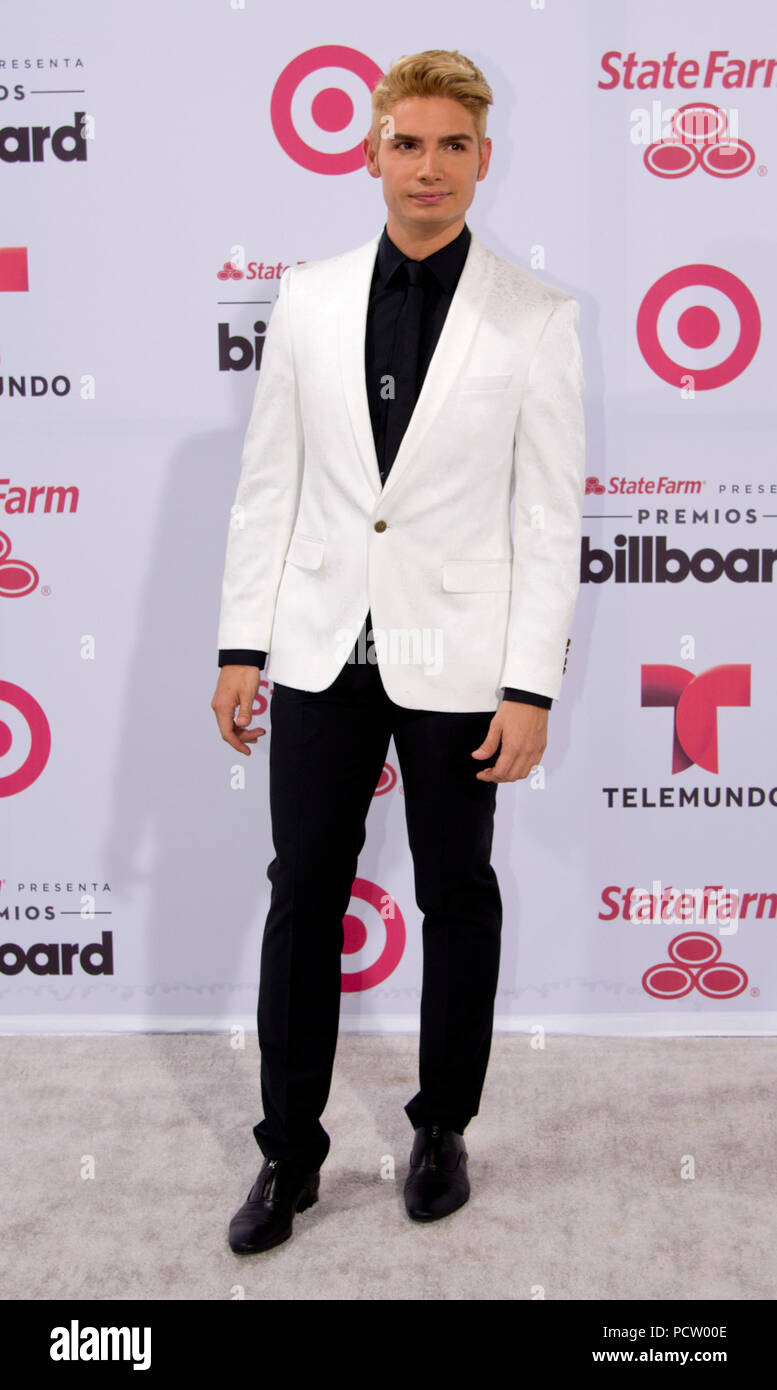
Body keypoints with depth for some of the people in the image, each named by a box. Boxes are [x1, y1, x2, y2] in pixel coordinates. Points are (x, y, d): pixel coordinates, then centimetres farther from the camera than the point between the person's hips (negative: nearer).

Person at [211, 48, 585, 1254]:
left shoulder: (537, 319, -3)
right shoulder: (308, 298, 4)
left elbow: (551, 518, -5)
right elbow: (268, 482, 6)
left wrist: (532, 687, -9)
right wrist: (241, 645, 2)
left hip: (454, 657, -2)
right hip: (323, 650, 2)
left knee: (458, 896, 12)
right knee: (303, 894, 7)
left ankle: (443, 1129, 32)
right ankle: (290, 1152, 23)